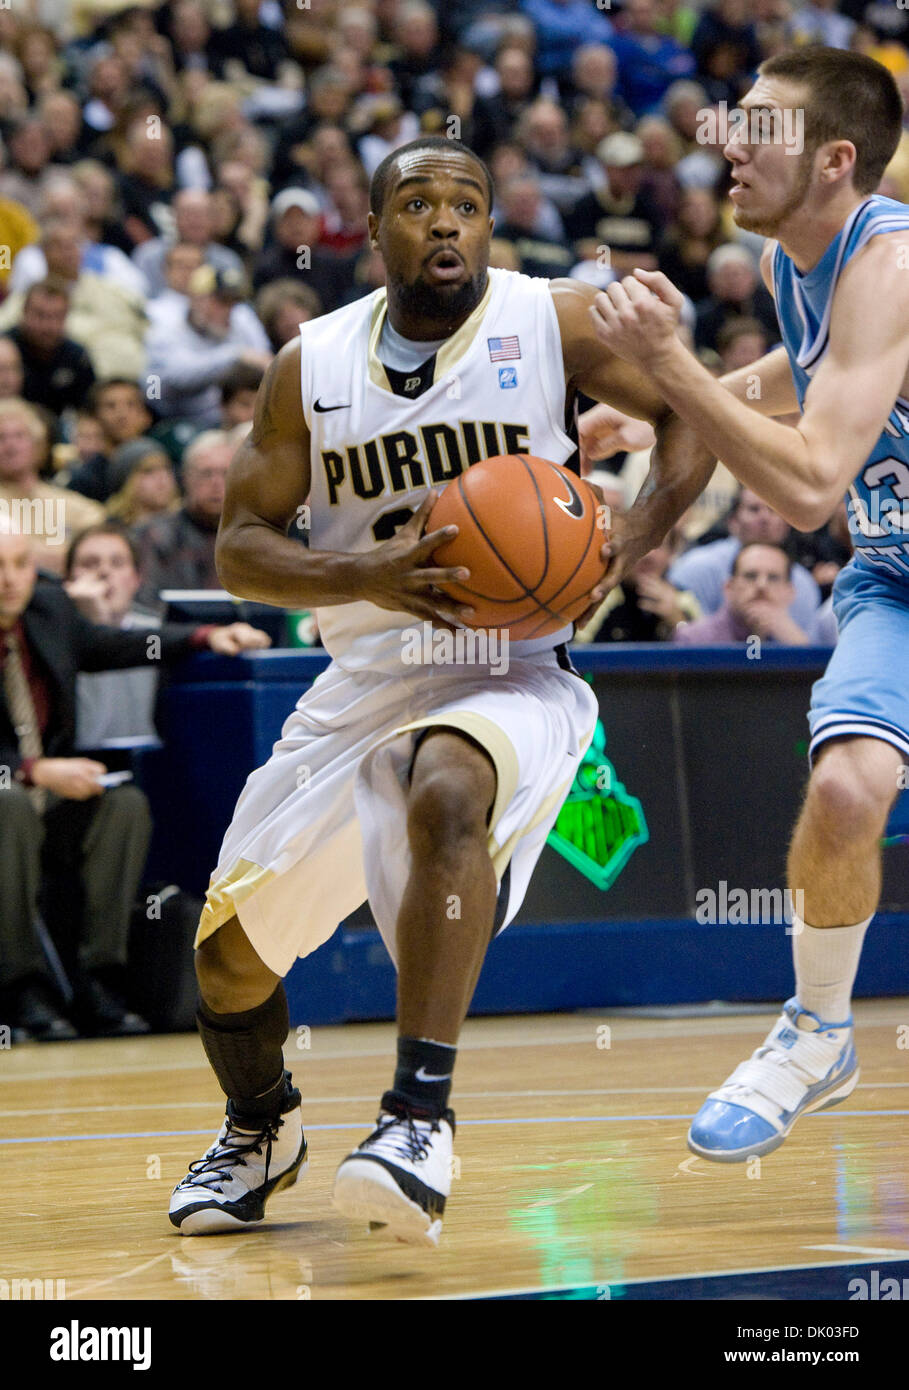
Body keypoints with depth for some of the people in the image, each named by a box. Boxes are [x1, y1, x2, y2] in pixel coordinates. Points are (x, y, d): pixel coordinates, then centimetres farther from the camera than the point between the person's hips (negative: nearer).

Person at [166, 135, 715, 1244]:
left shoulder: (552, 322, -6)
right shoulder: (311, 365, 1)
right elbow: (238, 547, 0)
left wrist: (622, 546, -15)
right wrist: (363, 576, -20)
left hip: (510, 674, -4)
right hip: (361, 685, 4)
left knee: (446, 794, -39)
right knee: (227, 948, 5)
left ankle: (420, 1116, -37)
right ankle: (259, 1127, 38)